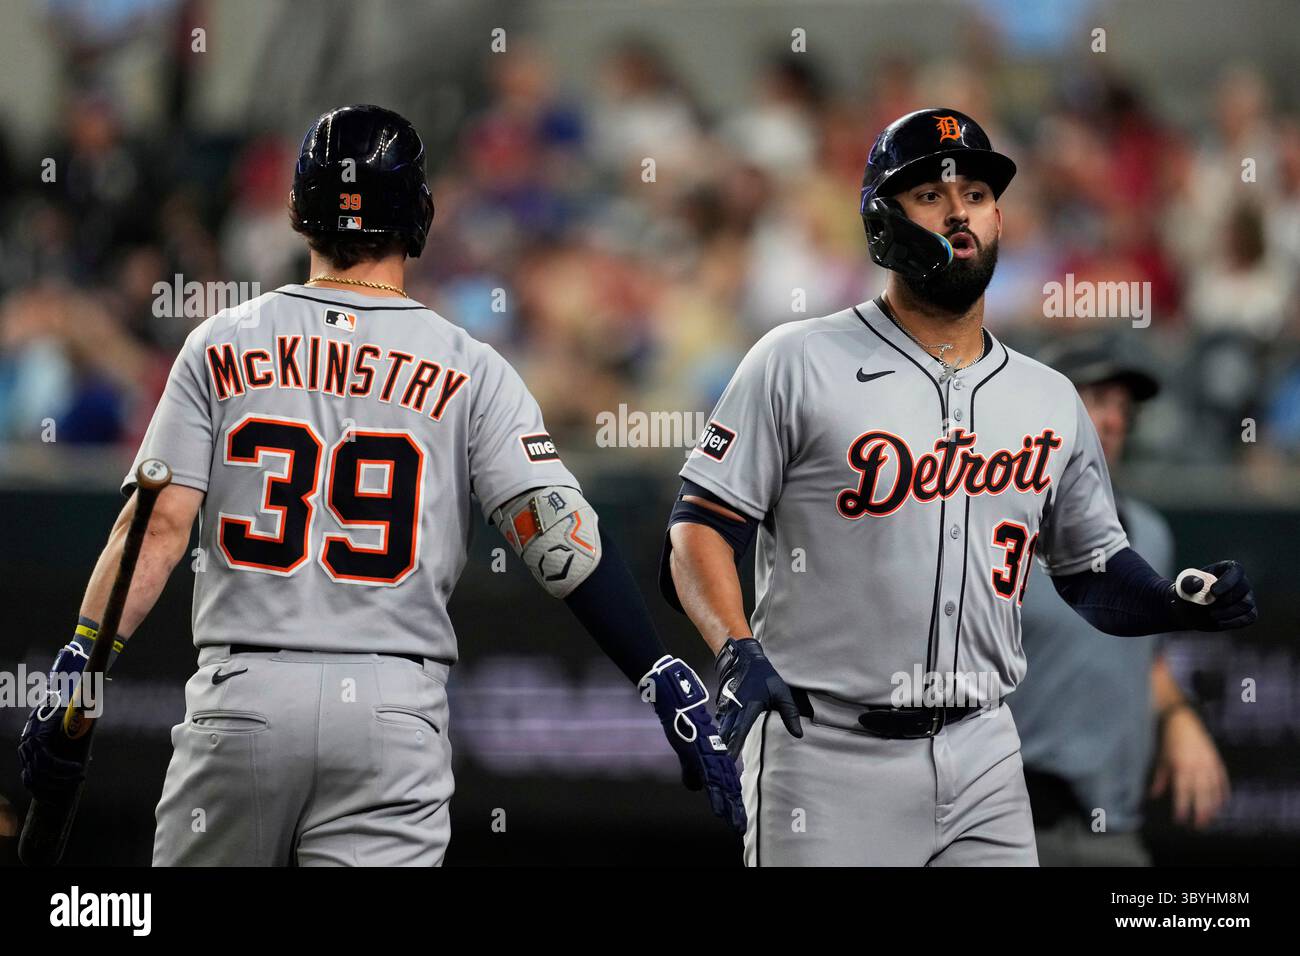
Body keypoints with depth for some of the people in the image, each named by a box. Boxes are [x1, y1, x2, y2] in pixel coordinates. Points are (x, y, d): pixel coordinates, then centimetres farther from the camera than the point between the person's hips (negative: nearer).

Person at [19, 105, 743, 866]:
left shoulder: (223, 346, 6)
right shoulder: (470, 372, 3)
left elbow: (159, 526, -2)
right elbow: (557, 531, -7)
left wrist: (77, 670, -3)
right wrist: (671, 685, -8)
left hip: (242, 695, 1)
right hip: (395, 710, -1)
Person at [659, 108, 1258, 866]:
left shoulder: (1049, 399, 12)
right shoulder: (799, 363, -2)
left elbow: (1095, 572, 18)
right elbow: (701, 526, -5)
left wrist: (1183, 605, -2)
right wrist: (736, 652, -22)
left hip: (983, 758, 4)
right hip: (826, 756, -4)